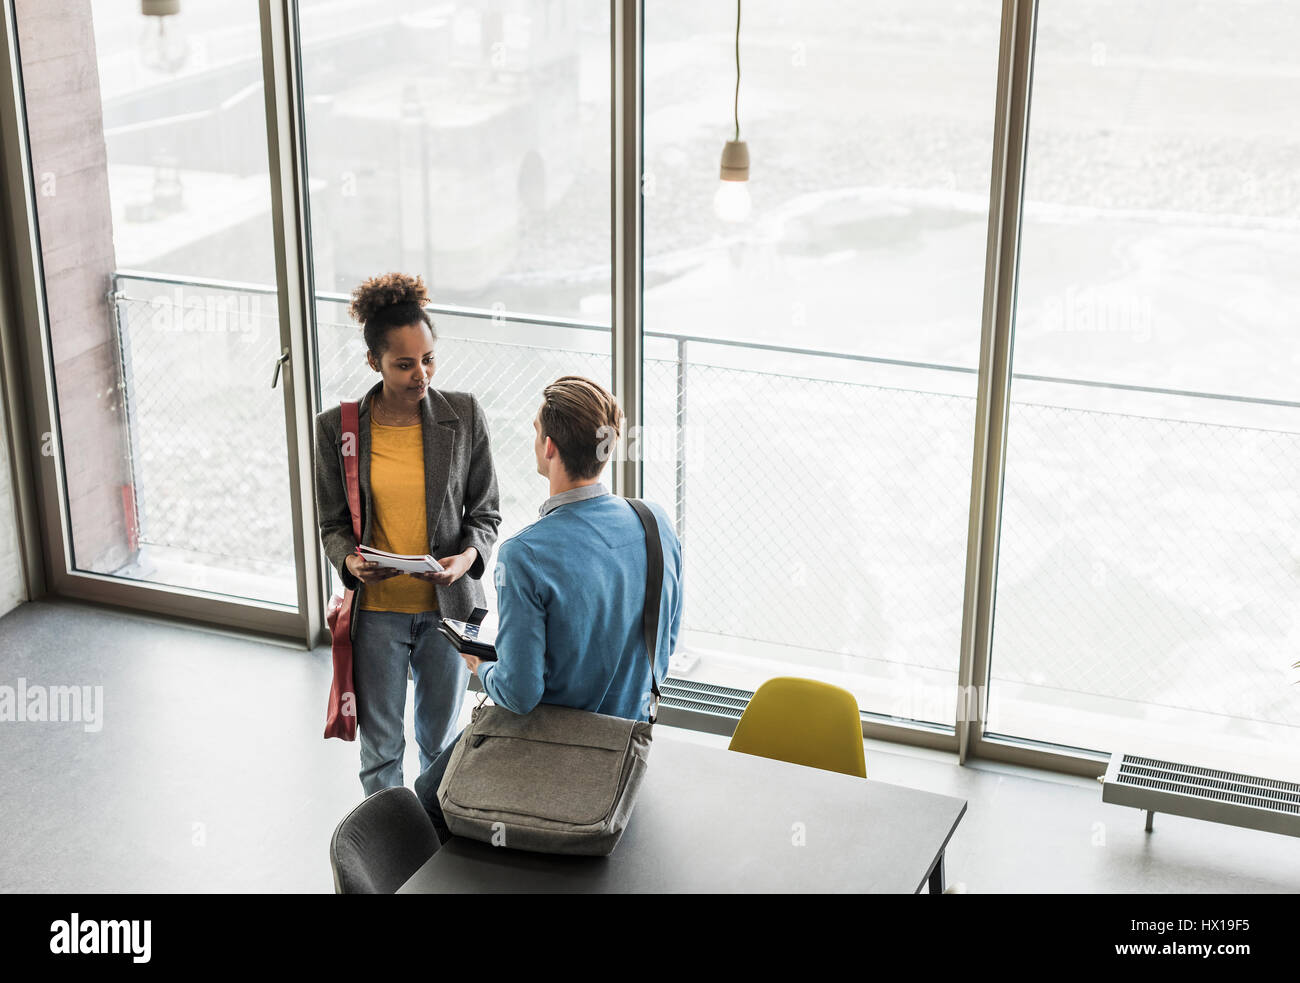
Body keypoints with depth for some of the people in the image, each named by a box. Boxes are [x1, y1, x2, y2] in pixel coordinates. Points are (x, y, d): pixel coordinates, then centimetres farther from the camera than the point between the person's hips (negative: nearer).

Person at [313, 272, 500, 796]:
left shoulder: (463, 414, -6)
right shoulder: (338, 428, -7)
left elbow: (485, 512, 2)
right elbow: (333, 523, 3)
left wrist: (468, 556, -18)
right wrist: (350, 561, -19)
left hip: (447, 606, 1)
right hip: (376, 612, 0)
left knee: (440, 742, 16)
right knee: (380, 748, 11)